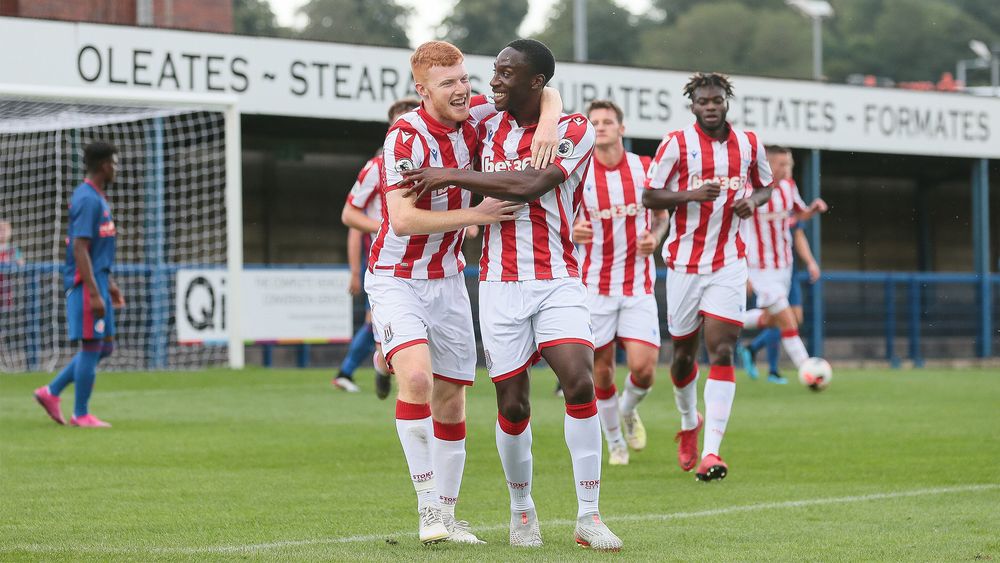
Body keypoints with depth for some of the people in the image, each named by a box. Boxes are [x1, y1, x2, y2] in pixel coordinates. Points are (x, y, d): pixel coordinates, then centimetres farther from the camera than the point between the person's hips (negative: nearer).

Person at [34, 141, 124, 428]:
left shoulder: (97, 198, 16)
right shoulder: (88, 200, -15)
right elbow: (80, 248, -20)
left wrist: (108, 284, 26)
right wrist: (94, 293, -23)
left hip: (97, 282, 10)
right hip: (86, 285, -10)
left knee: (104, 347, 12)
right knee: (91, 346, -3)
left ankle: (51, 392, 17)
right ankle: (81, 415, 5)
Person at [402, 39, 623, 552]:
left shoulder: (574, 130, -5)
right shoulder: (488, 126, 9)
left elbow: (529, 184, -20)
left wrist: (452, 176, -17)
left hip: (557, 282, -3)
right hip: (499, 285, 3)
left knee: (580, 382, -19)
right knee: (512, 404, 0)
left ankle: (588, 516, -10)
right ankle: (521, 510, 21)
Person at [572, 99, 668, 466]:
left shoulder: (645, 168, 1)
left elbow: (661, 214, 15)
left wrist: (654, 236, -6)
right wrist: (573, 232, -19)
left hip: (638, 283, 1)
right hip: (595, 284, -1)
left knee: (643, 367, -11)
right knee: (602, 369, 1)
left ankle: (629, 411, 24)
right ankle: (614, 441, 23)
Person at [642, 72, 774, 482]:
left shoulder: (749, 144, 4)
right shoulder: (676, 144, -5)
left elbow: (764, 185, 19)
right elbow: (649, 197, -5)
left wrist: (753, 201, -4)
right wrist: (692, 194, -21)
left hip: (728, 264, 1)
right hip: (684, 262, -1)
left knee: (721, 351, -13)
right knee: (684, 353, 10)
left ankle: (711, 452, -19)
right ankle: (689, 422, 41)